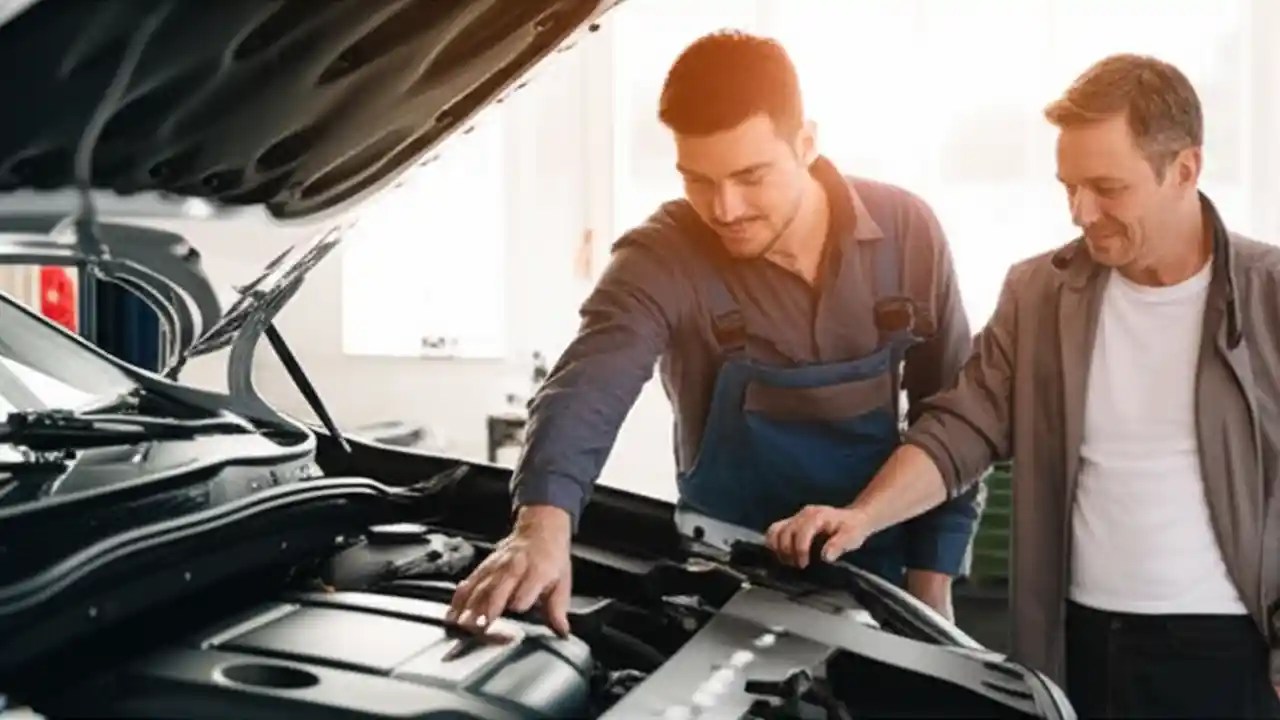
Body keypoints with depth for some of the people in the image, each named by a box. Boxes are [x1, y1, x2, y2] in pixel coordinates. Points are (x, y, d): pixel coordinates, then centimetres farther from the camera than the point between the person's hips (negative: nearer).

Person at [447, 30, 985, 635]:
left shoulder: (907, 232, -12)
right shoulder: (663, 259, -20)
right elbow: (587, 387, -38)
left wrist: (933, 573, -5)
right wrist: (543, 525, -57)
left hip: (877, 566, 2)